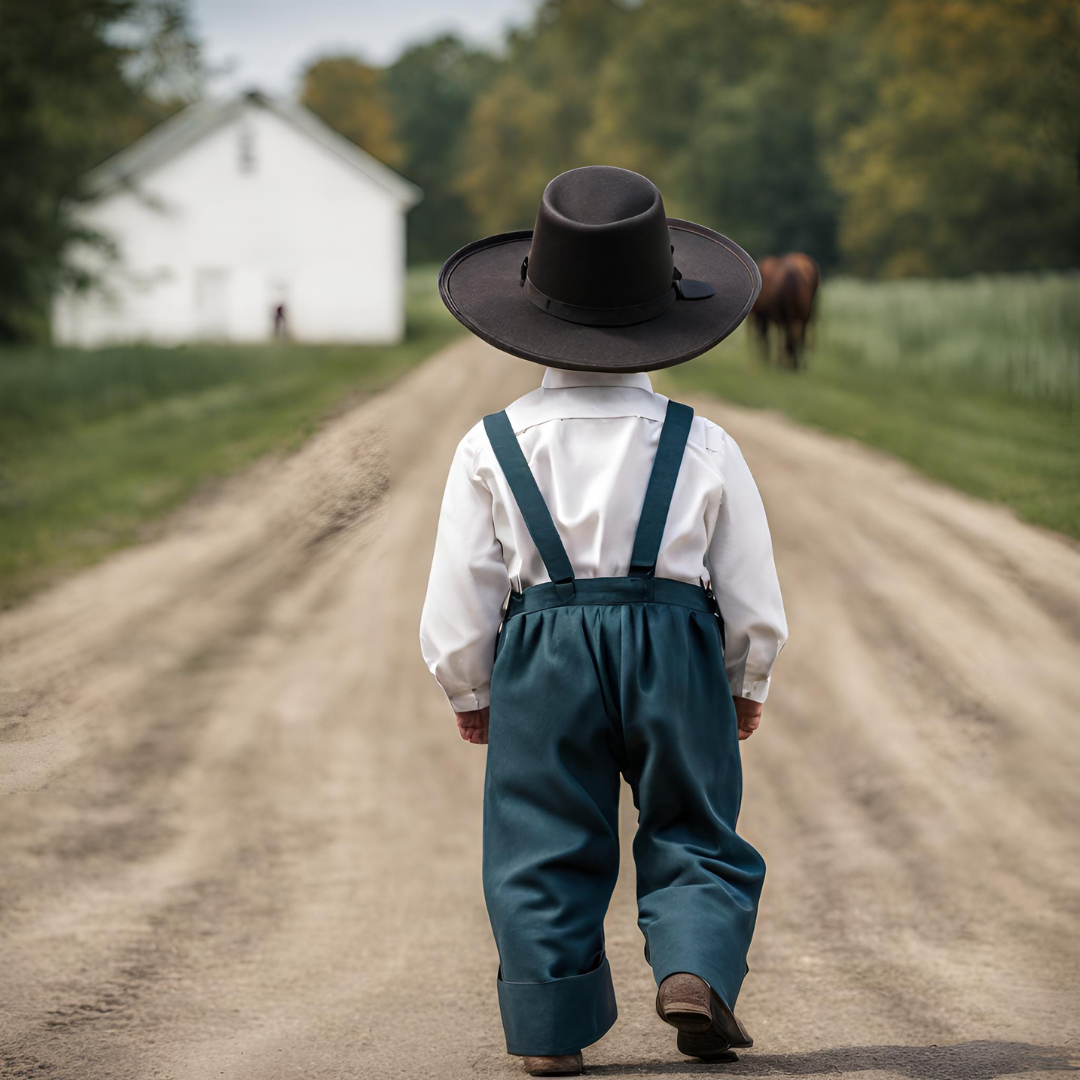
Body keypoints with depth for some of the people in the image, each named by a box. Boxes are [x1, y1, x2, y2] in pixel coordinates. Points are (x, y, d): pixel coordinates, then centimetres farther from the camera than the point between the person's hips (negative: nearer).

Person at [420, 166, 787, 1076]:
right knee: (692, 831, 13)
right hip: (676, 650, 0)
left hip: (543, 656, 0)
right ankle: (695, 968, -9)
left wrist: (468, 692, 16)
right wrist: (748, 683, 20)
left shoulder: (492, 449, -1)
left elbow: (459, 596, 1)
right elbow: (753, 590, 4)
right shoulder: (703, 447, 0)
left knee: (545, 847, 9)